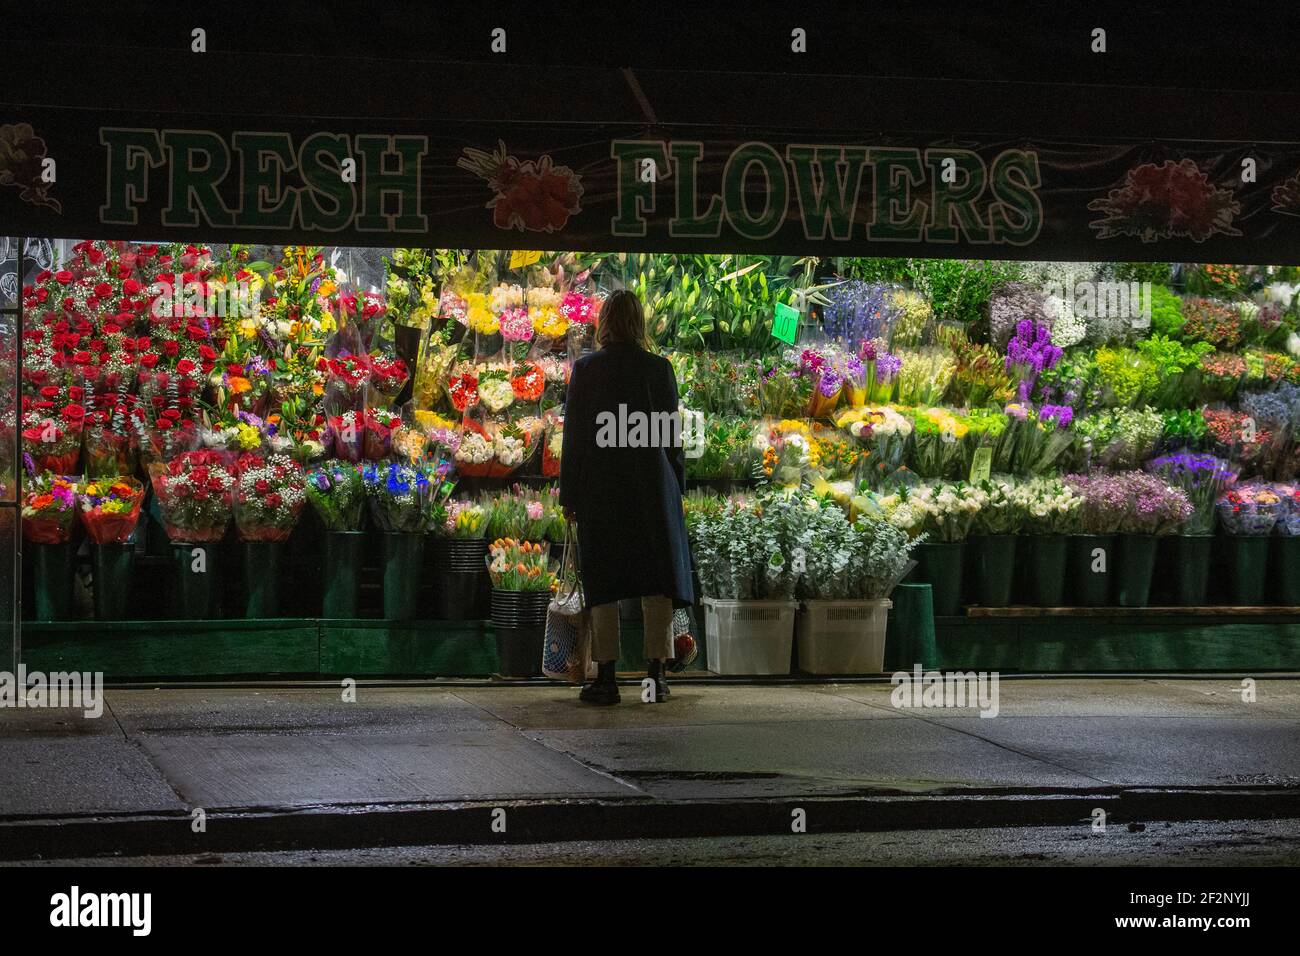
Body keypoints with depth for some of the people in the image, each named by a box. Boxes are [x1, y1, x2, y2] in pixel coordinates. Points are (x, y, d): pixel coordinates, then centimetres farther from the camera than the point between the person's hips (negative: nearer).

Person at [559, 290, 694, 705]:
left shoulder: (585, 369, -3)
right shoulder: (659, 368, -1)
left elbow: (574, 434, -2)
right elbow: (671, 433, 1)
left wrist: (569, 495, 4)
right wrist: (676, 485, 11)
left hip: (599, 486, 0)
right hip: (652, 485, 0)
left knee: (604, 580, 4)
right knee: (656, 577, 6)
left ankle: (606, 678, 1)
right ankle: (656, 675, 2)